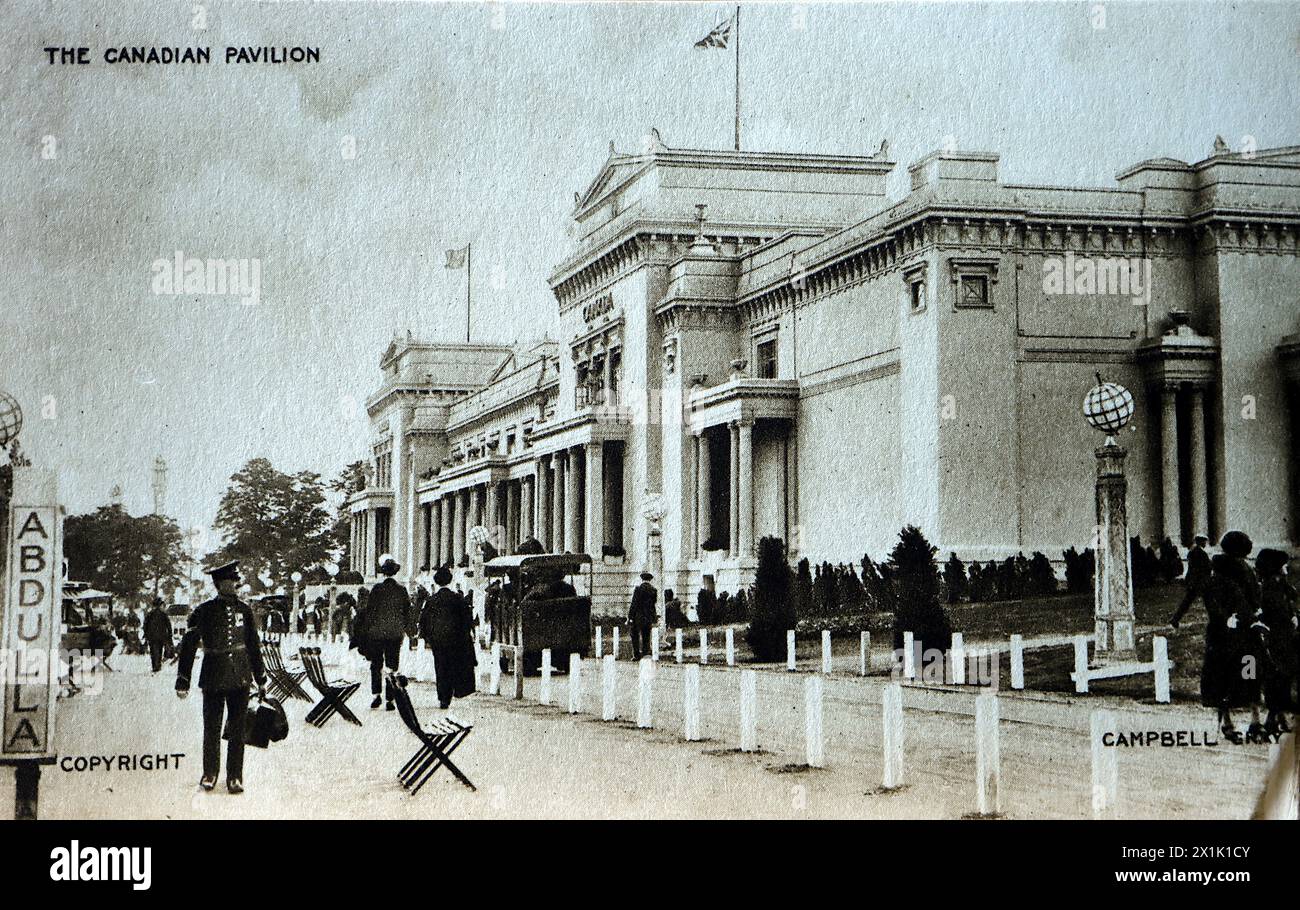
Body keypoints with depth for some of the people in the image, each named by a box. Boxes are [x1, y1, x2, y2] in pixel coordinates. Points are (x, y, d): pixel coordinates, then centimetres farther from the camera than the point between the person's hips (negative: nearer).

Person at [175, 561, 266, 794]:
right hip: (213, 679, -2)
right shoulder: (204, 612, -4)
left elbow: (253, 646, 14)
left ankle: (234, 776, 14)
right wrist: (182, 681, -5)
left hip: (240, 678, 2)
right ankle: (210, 773, 22)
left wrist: (261, 680, 15)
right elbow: (188, 646, -2)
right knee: (212, 729, 6)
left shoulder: (243, 610, 6)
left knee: (237, 730, 4)